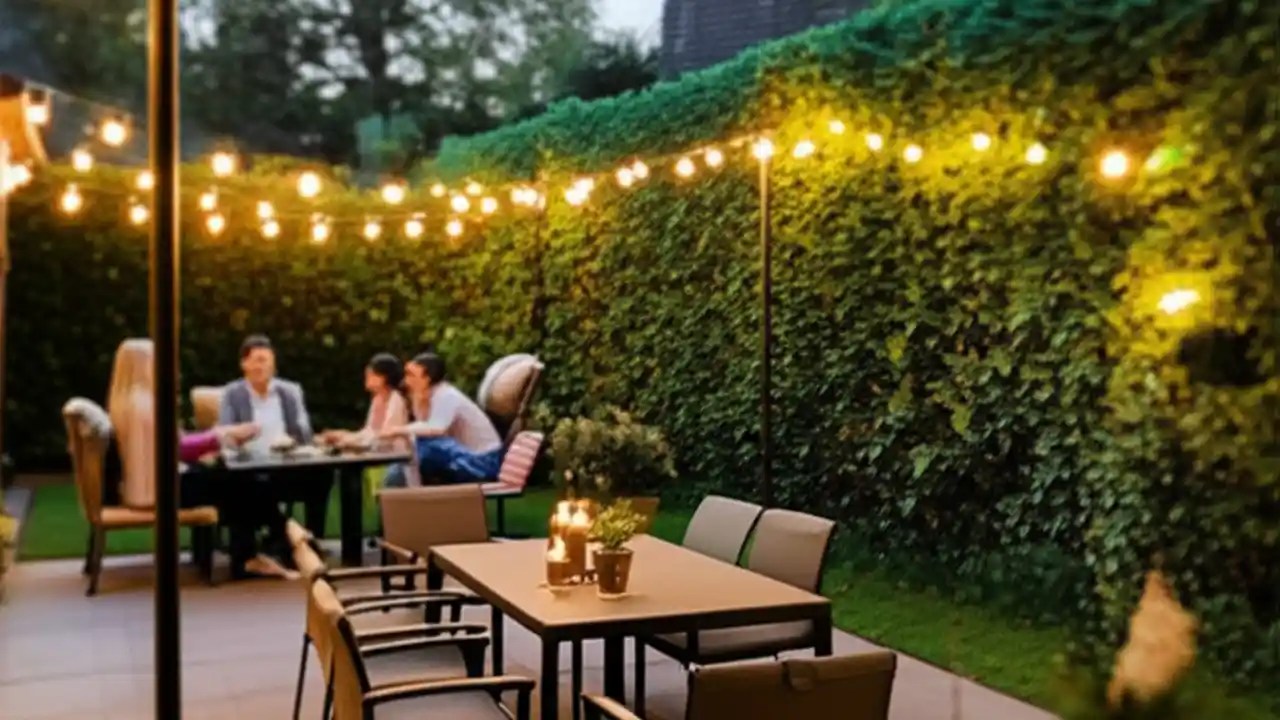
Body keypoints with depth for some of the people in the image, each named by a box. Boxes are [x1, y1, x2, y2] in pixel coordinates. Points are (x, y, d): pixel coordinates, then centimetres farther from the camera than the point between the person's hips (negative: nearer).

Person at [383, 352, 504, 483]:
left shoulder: (446, 396, -18)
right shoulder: (431, 395, 8)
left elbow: (436, 429, -35)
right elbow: (422, 428, 1)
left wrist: (400, 430, -28)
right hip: (467, 458, 9)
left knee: (426, 443, -28)